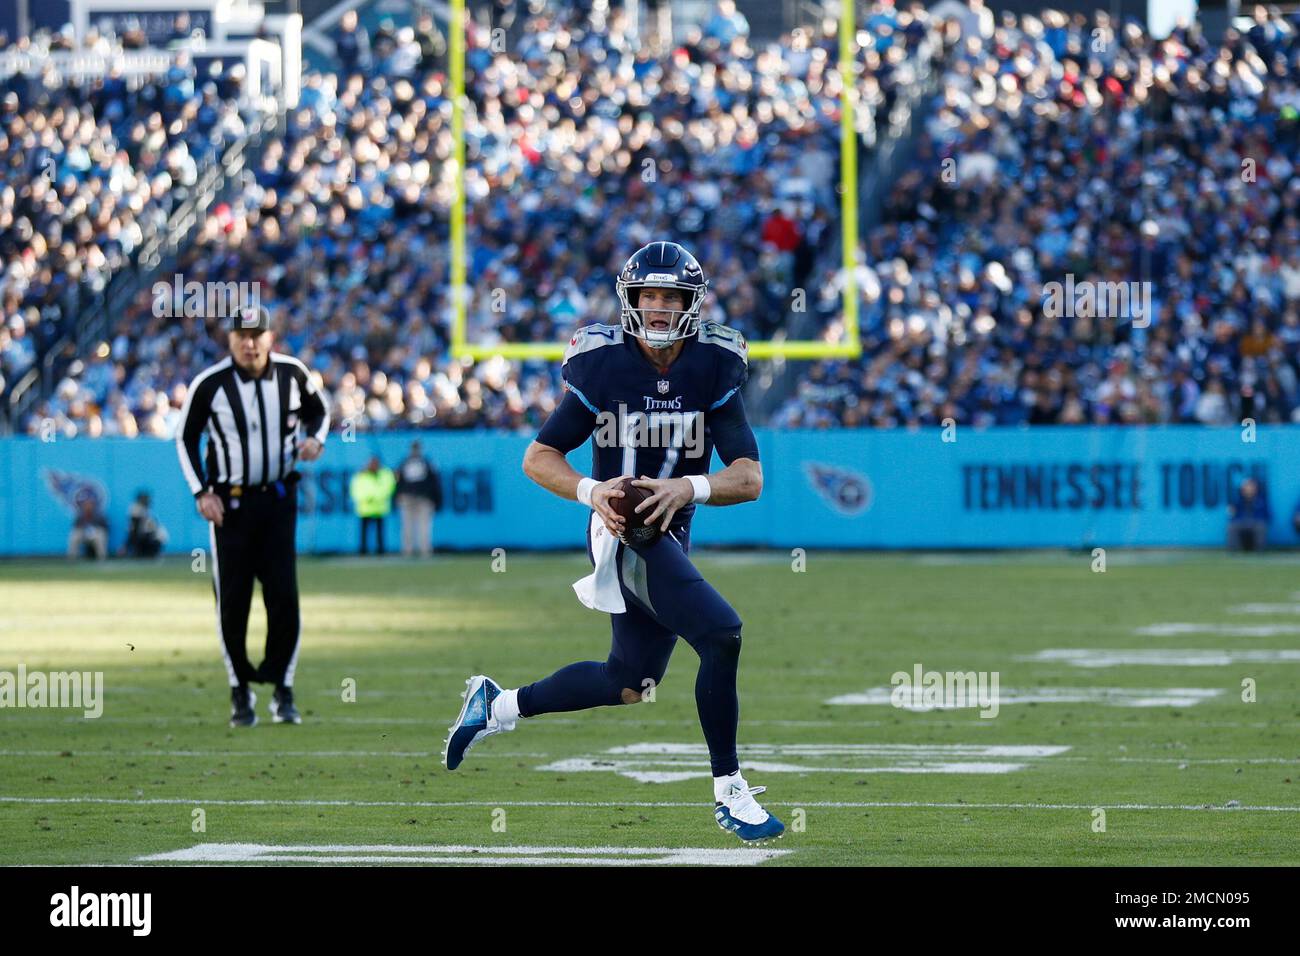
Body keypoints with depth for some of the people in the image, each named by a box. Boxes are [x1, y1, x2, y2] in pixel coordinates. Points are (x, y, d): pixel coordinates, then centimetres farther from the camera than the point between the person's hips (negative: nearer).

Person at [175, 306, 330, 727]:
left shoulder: (292, 374, -3)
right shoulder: (209, 384, -10)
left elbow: (317, 412, 15)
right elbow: (186, 437, 3)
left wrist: (315, 440, -7)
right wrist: (201, 492, -6)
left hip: (279, 498, 1)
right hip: (230, 501, -1)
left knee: (284, 595, -6)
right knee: (232, 600, -1)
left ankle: (282, 691, 5)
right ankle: (240, 691, 13)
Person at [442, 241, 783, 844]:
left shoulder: (713, 370, -4)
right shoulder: (602, 366, -11)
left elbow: (749, 478, -10)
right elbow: (538, 458, -5)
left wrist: (689, 487, -30)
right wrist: (590, 490, -23)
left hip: (672, 531, 5)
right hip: (623, 532, -5)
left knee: (629, 683, 17)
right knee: (722, 635, -21)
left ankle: (498, 705, 35)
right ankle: (729, 793, -11)